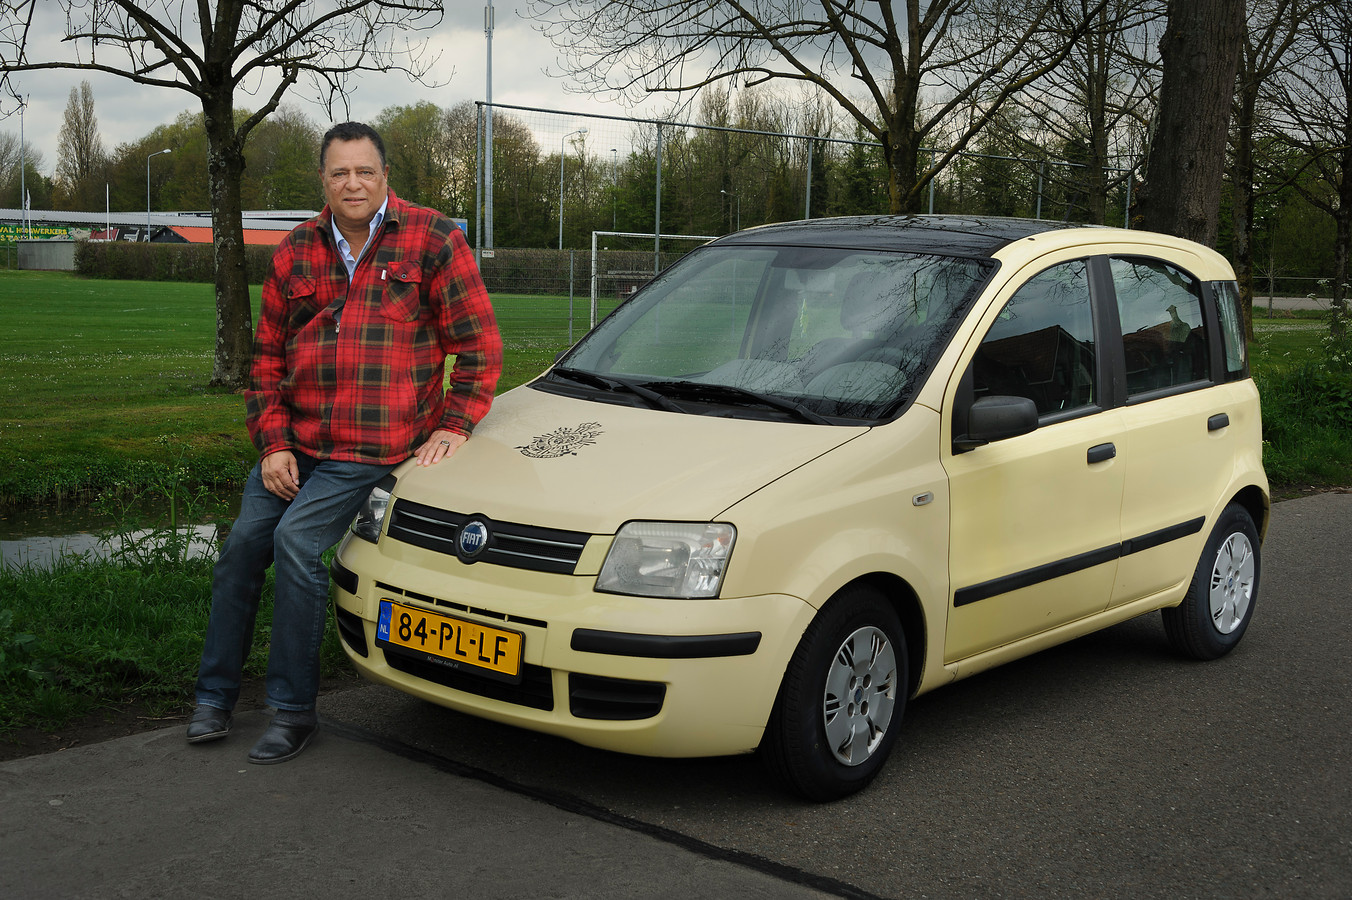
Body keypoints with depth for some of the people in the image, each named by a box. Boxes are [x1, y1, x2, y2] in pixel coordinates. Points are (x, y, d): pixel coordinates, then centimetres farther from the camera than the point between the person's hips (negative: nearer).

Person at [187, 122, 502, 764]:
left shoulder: (432, 241, -4)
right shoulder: (296, 253, 9)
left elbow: (479, 345, -1)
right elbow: (267, 355, 13)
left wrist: (452, 426, -9)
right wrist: (272, 443, 2)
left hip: (370, 449, -5)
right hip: (294, 443, 6)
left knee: (297, 541, -19)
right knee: (242, 546, 2)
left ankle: (294, 709, -6)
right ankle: (215, 696, 19)